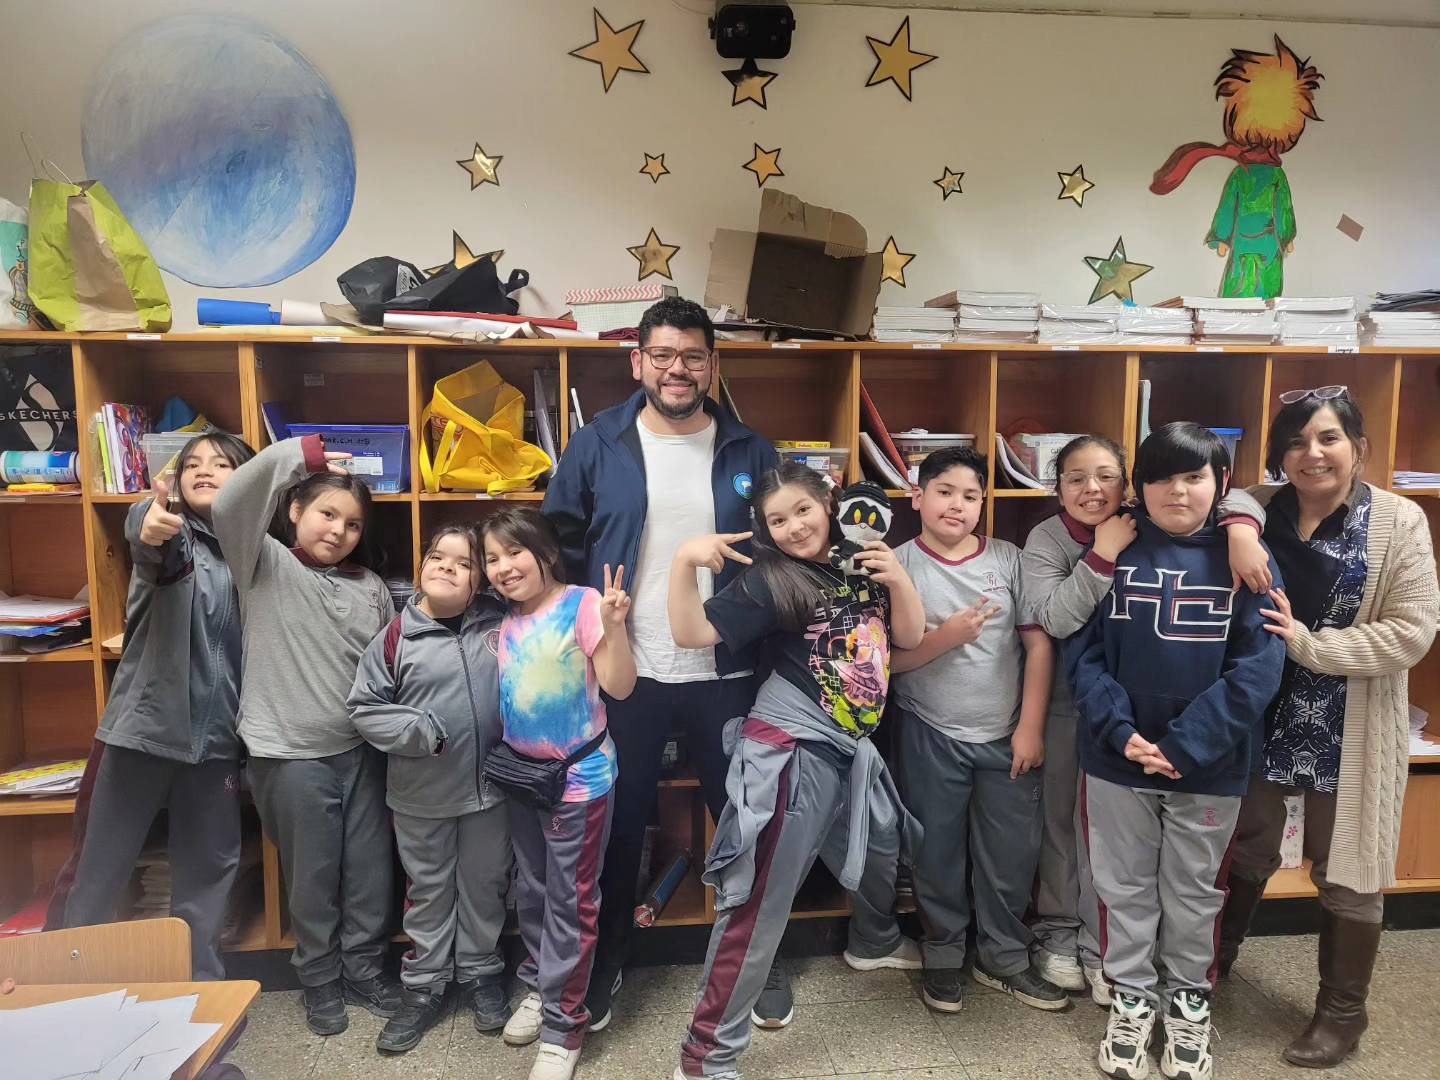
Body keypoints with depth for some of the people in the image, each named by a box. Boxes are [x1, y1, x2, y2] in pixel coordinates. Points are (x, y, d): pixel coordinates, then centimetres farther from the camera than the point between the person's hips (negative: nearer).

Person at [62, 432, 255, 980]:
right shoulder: (165, 528, -6)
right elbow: (150, 553, -32)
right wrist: (149, 535, -56)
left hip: (215, 732, 4)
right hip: (146, 722, -4)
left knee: (207, 865, 12)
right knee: (103, 864, 6)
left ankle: (201, 984, 25)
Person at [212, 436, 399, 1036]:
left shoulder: (370, 587, 7)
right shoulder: (267, 565, -4)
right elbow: (229, 506, -21)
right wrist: (296, 453, -20)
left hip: (362, 750, 4)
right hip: (292, 755, -3)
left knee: (371, 869, 12)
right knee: (313, 876, 10)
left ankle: (363, 969, 33)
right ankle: (320, 980, 31)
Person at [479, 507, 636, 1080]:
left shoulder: (581, 603, -16)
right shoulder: (504, 620, 4)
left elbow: (619, 686, -21)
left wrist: (614, 626, -33)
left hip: (579, 776, -6)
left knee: (570, 903, 4)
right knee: (530, 893, 21)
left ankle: (562, 1026, 19)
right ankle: (538, 987, 41)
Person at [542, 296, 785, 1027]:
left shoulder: (749, 453, 2)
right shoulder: (596, 446, -2)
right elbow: (558, 550, -1)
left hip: (725, 676, 1)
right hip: (623, 675, -1)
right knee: (616, 827, 14)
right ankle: (603, 965, 36)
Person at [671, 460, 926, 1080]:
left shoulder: (864, 566, 5)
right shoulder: (769, 581, -12)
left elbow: (910, 637, 8)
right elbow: (692, 634, -20)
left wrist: (899, 578, -8)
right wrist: (684, 562, -33)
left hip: (851, 749, 7)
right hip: (791, 752, -7)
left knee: (879, 848, 30)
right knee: (758, 901, -6)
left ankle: (873, 943, 62)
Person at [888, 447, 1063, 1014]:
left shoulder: (1009, 559, -1)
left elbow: (1039, 645, 0)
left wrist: (1030, 728, -4)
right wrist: (944, 637, -22)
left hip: (1007, 736, 2)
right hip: (930, 737, -1)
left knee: (1012, 854, 11)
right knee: (937, 853, 11)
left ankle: (1004, 958, 32)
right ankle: (943, 956, 32)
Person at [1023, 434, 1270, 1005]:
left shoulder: (1143, 526, -8)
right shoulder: (1044, 540, -12)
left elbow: (1235, 496, -9)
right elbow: (1055, 619, -23)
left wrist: (1241, 530, -30)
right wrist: (1103, 554, -27)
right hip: (1064, 701, -1)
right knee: (1061, 820, 11)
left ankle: (1100, 949, 21)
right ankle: (1057, 933, 28)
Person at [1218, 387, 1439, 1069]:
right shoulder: (1261, 511, -1)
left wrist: (1307, 642, -21)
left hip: (1349, 730, -2)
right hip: (1259, 718, 2)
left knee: (1346, 871, 12)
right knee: (1247, 851, 19)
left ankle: (1342, 1012, 32)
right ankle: (1216, 960, 41)